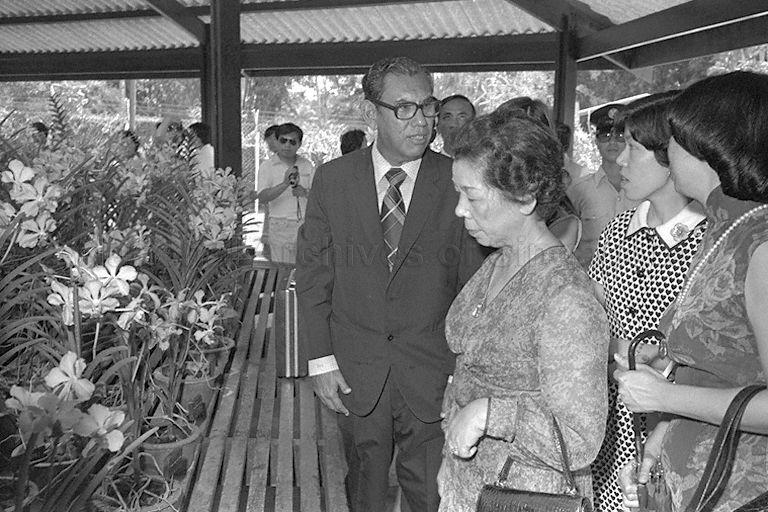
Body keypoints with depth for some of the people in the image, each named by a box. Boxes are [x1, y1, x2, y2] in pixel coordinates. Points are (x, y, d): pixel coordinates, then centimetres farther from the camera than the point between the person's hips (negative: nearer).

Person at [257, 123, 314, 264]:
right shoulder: (267, 166, 2)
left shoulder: (307, 165, 11)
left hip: (306, 225, 2)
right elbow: (262, 198, -10)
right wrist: (285, 184, -25)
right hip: (280, 227, -2)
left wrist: (305, 192, -13)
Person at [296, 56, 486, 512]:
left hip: (432, 376, -1)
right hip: (354, 372, 2)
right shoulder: (333, 179, -1)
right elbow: (313, 273, 2)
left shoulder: (457, 184, -7)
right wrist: (321, 358, -3)